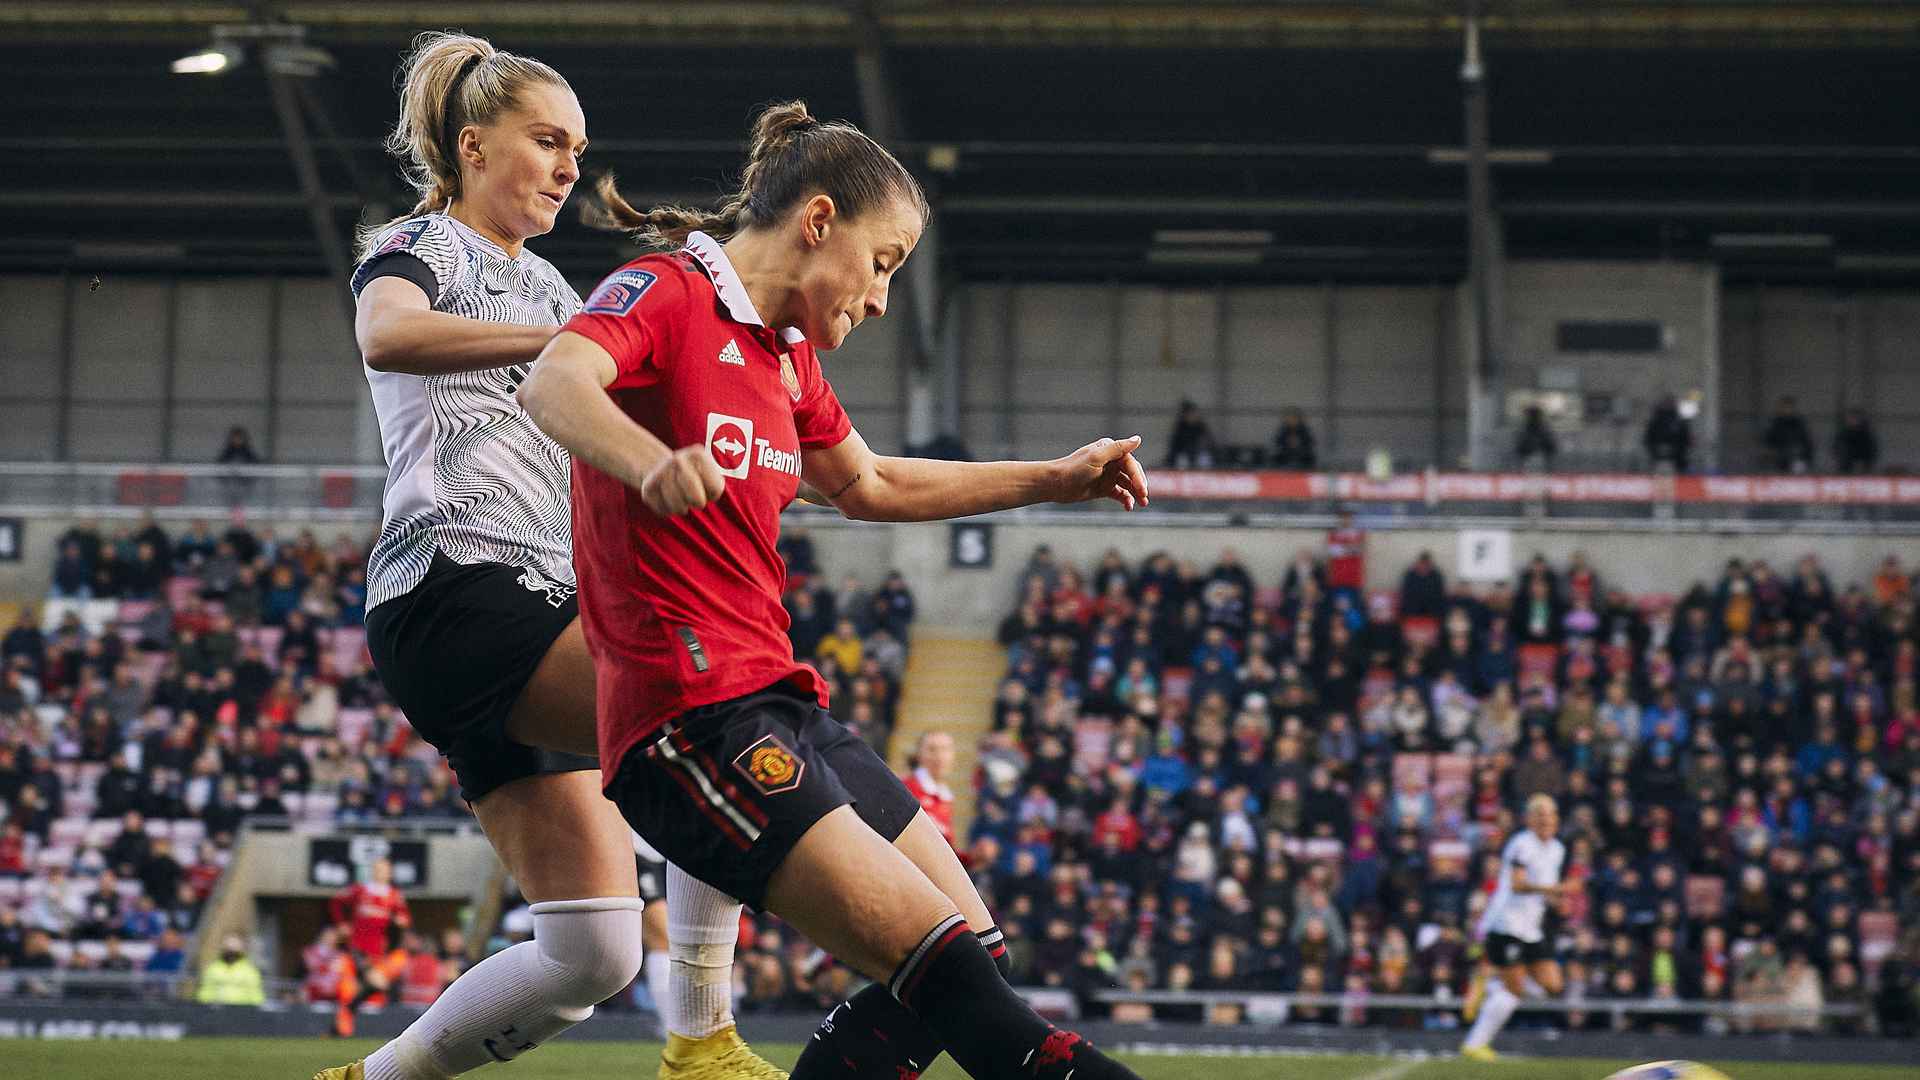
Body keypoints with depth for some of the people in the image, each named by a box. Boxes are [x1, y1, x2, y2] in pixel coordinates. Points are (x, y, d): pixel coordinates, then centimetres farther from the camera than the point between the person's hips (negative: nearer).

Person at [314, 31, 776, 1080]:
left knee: (595, 954, -1)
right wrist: (571, 336, -32)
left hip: (538, 607, 9)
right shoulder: (418, 245, 3)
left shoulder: (545, 285, 27)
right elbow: (388, 334, -22)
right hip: (455, 588, -9)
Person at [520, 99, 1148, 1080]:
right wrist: (651, 461, -48)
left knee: (973, 960, 8)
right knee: (939, 962, -18)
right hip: (694, 718, -10)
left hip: (781, 704, 10)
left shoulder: (787, 355, 20)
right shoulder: (665, 292, -7)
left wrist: (1053, 480, 34)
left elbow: (868, 486, 37)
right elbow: (552, 385, -28)